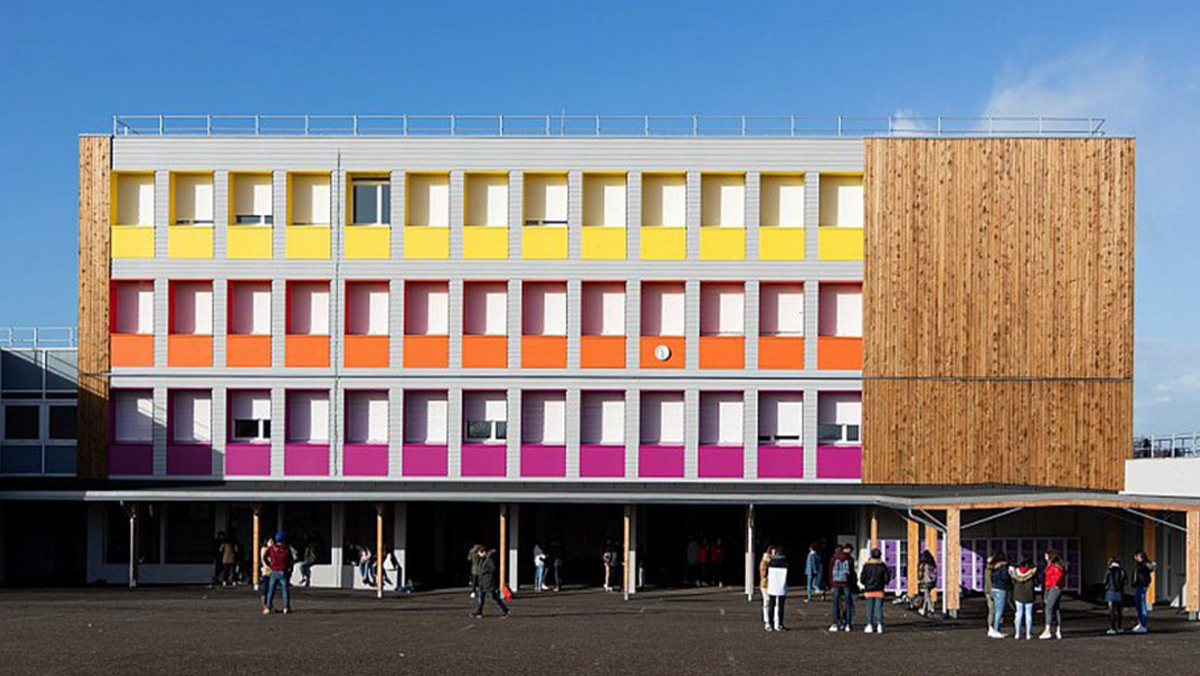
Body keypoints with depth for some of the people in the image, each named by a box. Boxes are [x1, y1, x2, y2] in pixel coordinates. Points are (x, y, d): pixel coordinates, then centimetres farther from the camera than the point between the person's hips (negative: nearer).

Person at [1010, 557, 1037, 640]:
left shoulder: (1016, 570, -1)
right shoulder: (1032, 571, -10)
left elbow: (1013, 582, 2)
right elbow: (1036, 583, -5)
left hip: (1018, 595, 3)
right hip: (1028, 595, -3)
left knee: (1019, 613, 9)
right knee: (1028, 614, 5)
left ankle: (1017, 634, 7)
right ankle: (1028, 634, 4)